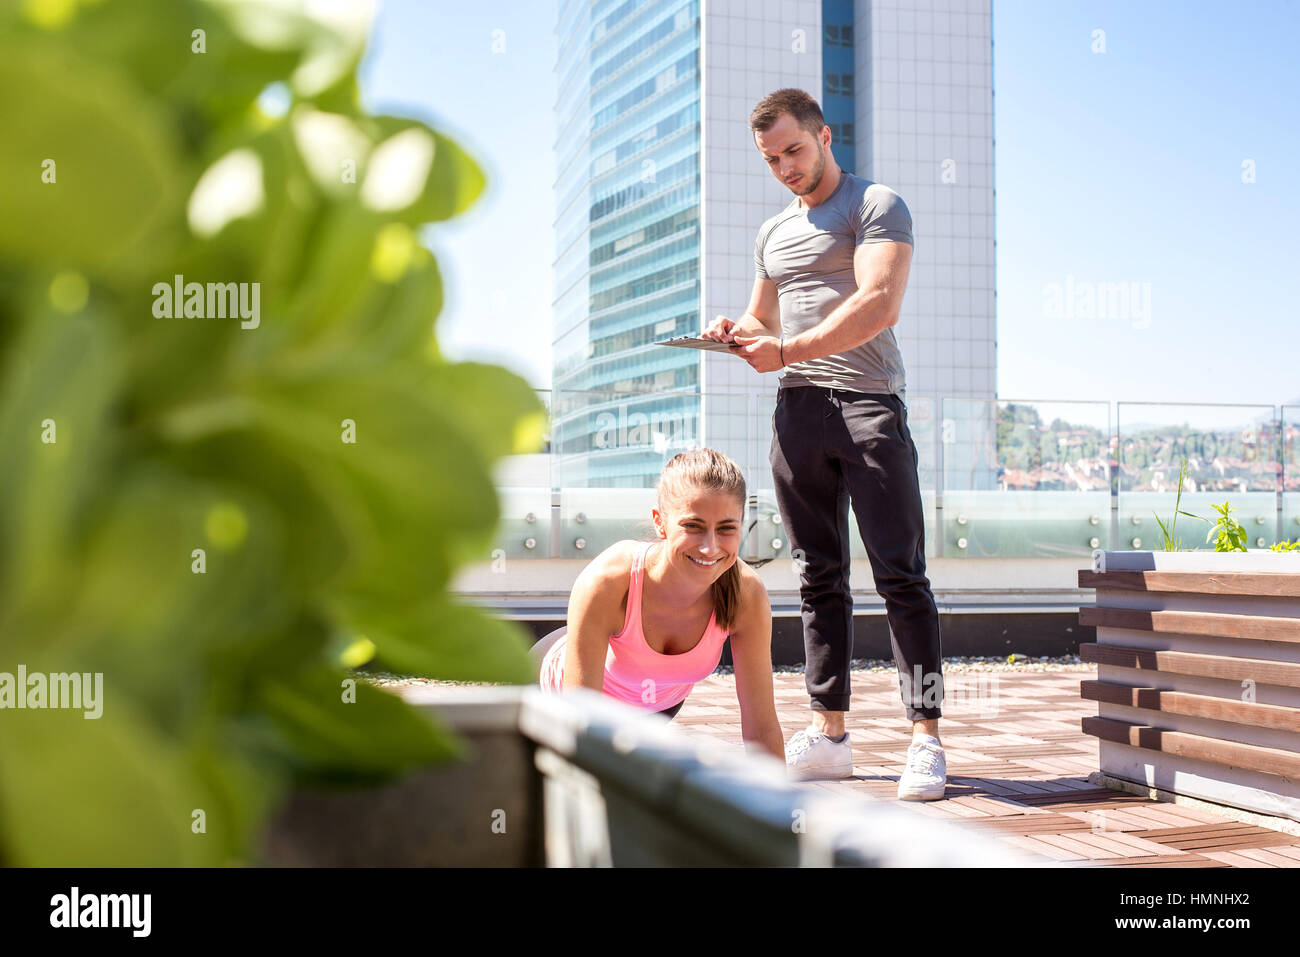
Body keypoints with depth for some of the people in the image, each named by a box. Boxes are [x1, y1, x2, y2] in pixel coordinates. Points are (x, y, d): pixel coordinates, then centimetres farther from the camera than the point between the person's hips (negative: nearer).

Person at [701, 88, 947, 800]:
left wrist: (788, 350, -19)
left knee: (900, 575, -9)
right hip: (796, 411, 6)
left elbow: (880, 304, -13)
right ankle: (828, 732, 9)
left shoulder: (876, 205, 1)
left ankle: (925, 736, -9)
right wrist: (737, 334, 6)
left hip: (867, 401, -6)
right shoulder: (773, 233, 23)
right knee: (819, 578, 6)